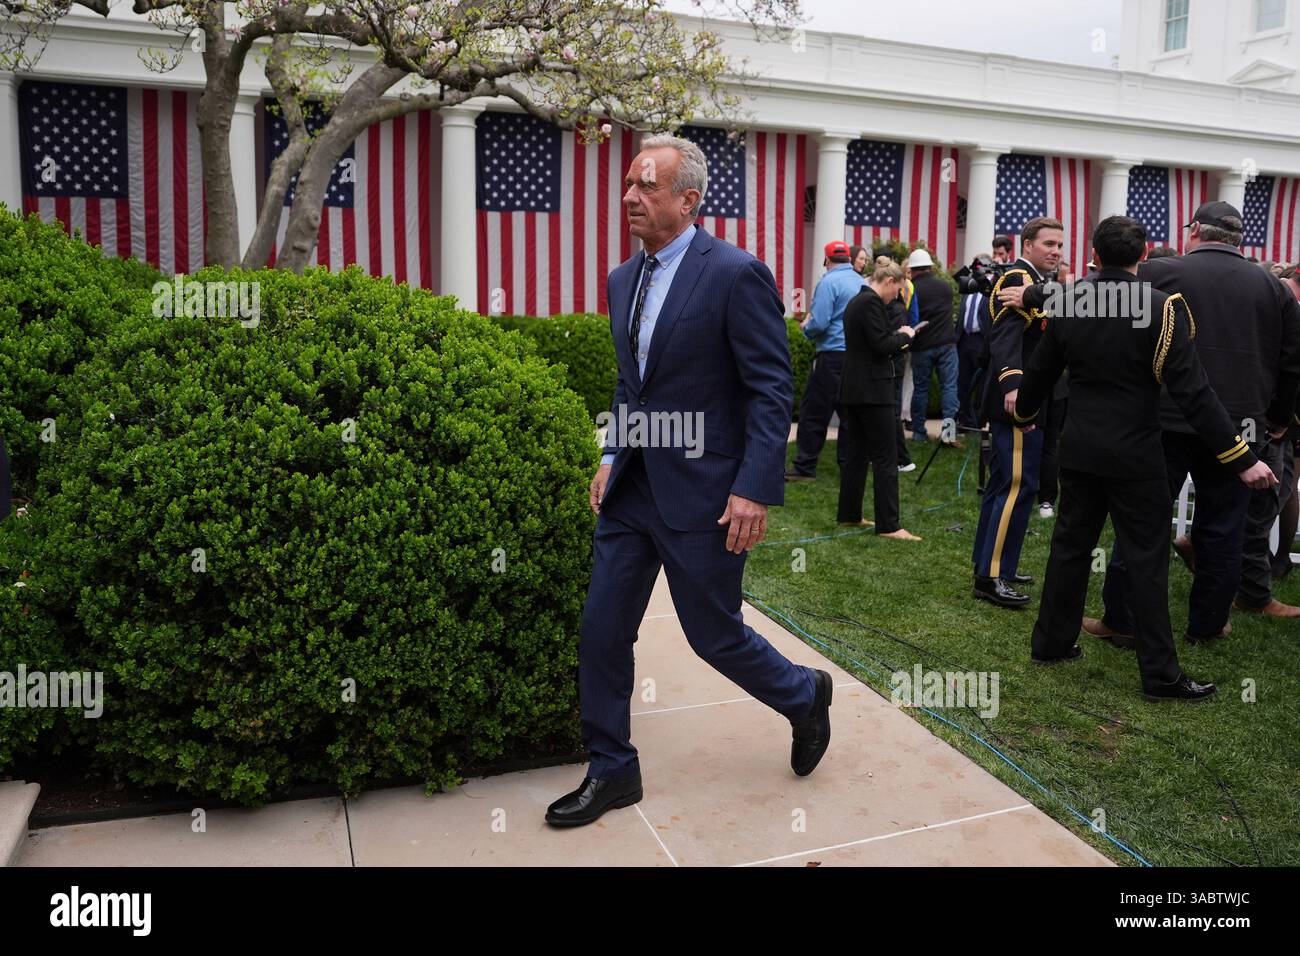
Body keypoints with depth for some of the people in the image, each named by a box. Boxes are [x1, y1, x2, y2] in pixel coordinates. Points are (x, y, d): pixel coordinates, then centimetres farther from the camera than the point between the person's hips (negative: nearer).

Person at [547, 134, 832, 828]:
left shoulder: (736, 274, -13)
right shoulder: (624, 280, 10)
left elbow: (773, 388, -14)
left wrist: (755, 490, -20)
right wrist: (613, 455, 11)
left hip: (701, 494, -7)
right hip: (631, 489, 7)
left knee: (713, 635, 7)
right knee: (601, 632, 9)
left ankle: (803, 696, 37)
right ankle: (611, 772, 28)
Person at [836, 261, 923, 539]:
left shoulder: (857, 301, 16)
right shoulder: (872, 303, -14)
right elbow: (881, 345, -19)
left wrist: (896, 337, 14)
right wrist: (904, 335, -3)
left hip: (853, 389, 10)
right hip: (872, 390, -10)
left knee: (857, 453, 14)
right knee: (886, 458, -7)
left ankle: (848, 515, 19)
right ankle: (888, 525, -7)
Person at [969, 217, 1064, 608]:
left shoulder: (1033, 281, 20)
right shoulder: (1018, 279, -12)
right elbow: (1005, 336, -28)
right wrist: (1012, 384, -39)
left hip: (1022, 401, 11)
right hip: (1018, 401, -11)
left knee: (1003, 484, 14)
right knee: (1018, 486, -11)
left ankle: (989, 564, 23)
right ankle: (990, 577, -8)